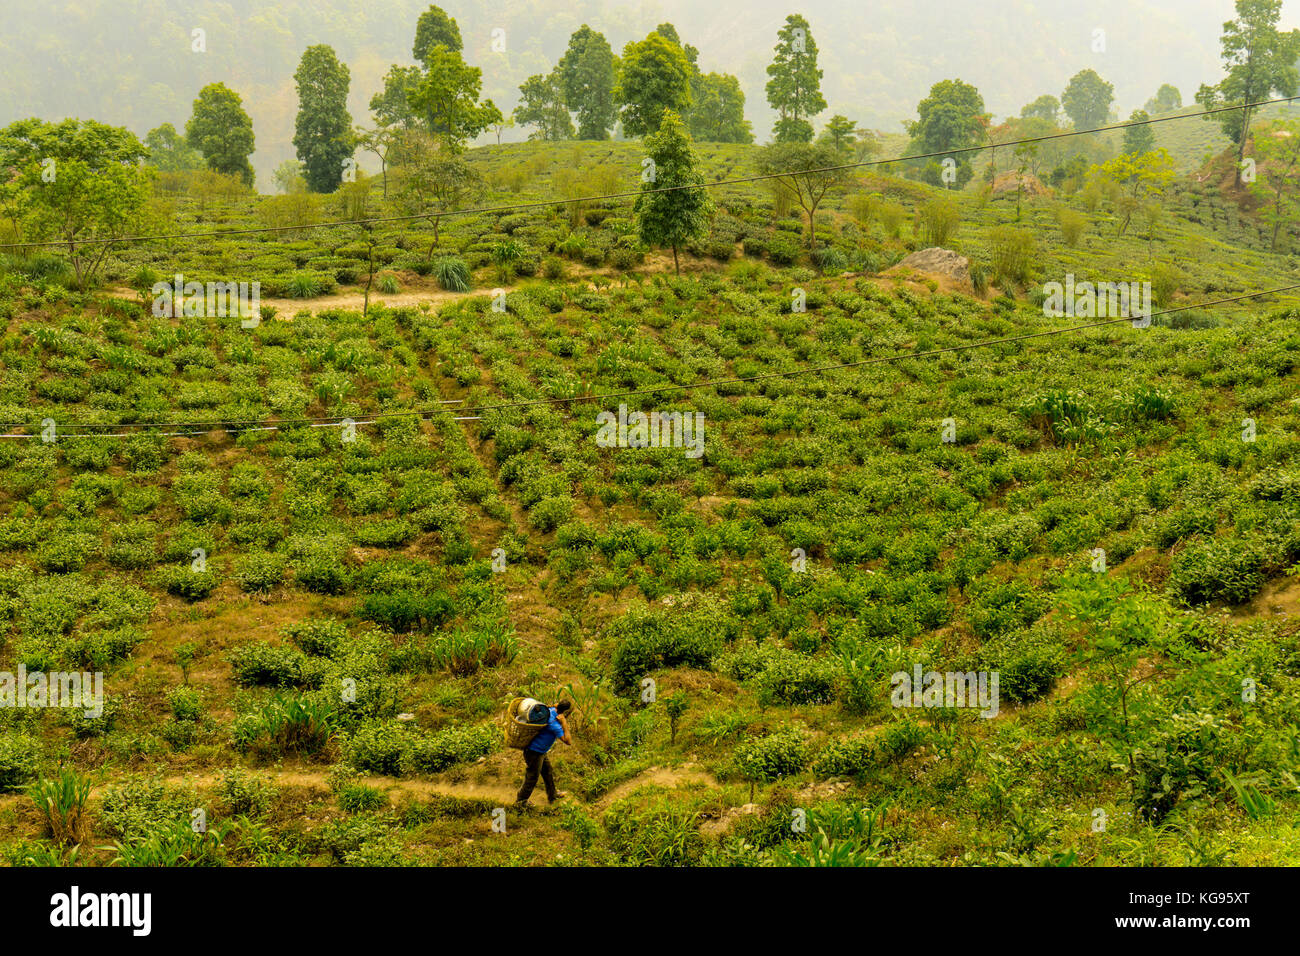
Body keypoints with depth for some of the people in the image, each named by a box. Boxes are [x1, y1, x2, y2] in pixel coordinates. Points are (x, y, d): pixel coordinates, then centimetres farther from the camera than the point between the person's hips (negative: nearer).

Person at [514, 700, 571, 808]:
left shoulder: (551, 710, -10)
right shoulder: (554, 723, -34)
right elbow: (568, 741, -30)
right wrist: (564, 724, -30)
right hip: (534, 753, -9)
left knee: (548, 773, 27)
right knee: (531, 779, 11)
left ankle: (552, 795, 47)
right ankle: (520, 802, 32)